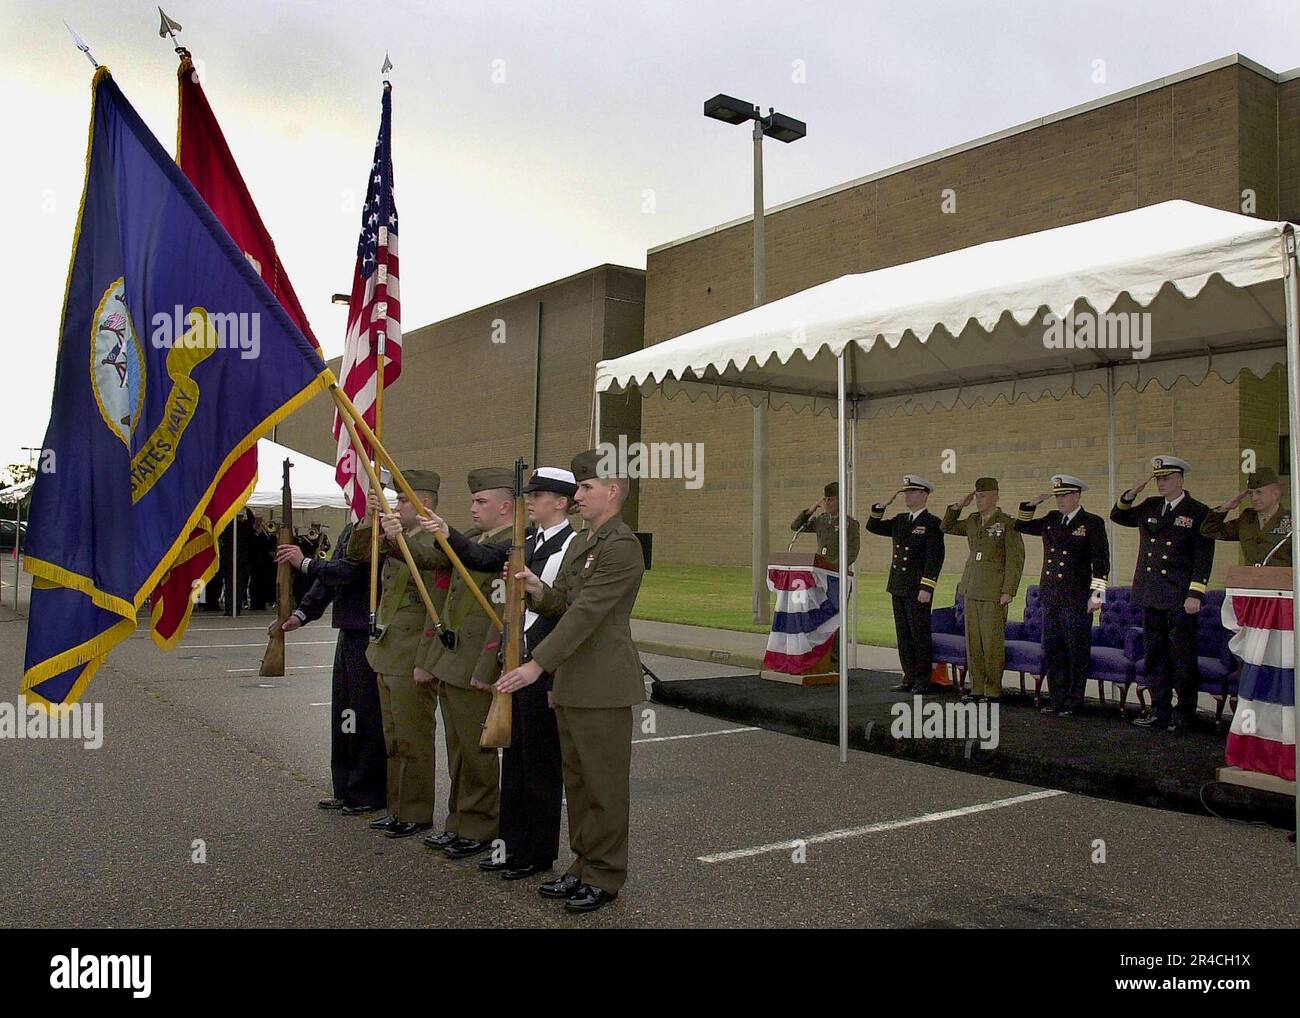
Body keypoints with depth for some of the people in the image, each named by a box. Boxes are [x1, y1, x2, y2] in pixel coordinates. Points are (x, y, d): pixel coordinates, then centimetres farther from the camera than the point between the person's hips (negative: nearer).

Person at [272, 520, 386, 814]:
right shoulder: (350, 530, 15)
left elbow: (349, 570, -24)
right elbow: (329, 576, 17)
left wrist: (305, 563, -12)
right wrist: (301, 614, 11)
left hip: (368, 635, -10)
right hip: (349, 632, 10)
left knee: (366, 713, -1)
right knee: (343, 710, 15)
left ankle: (369, 793, 11)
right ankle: (346, 790, 27)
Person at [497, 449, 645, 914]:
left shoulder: (623, 546, -15)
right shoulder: (580, 542, 15)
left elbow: (586, 612, -21)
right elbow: (559, 604, 17)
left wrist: (537, 664, -23)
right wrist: (538, 590, -5)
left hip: (603, 684, -9)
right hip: (570, 681, 10)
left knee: (604, 781, 2)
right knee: (576, 778, 17)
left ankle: (605, 875, 15)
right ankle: (584, 864, 29)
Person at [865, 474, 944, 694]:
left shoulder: (932, 523, -8)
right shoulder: (900, 521, 13)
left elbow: (935, 558, -13)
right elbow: (873, 527, 17)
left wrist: (926, 589, -18)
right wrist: (883, 505, 3)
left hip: (918, 591, -7)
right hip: (898, 589, 7)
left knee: (920, 634, 0)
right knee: (903, 635, 10)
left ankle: (923, 680, 9)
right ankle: (909, 678, 18)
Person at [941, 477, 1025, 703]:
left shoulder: (1007, 523, -7)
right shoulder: (972, 521, 12)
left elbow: (1016, 558, -9)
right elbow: (947, 527, 24)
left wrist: (1008, 591, -14)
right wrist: (958, 505, 10)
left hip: (994, 591, -6)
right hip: (972, 589, 6)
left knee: (993, 642, -3)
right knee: (973, 641, 8)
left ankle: (993, 690, 6)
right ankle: (977, 688, 15)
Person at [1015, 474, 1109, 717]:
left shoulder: (1092, 523, -4)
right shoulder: (1051, 520, 12)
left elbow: (1101, 561, -7)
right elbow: (1022, 526, 24)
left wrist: (1097, 594, -11)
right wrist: (1032, 504, 9)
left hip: (1077, 599, -6)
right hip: (1051, 597, 6)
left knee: (1077, 652, 1)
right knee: (1052, 650, 9)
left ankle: (1073, 703, 8)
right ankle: (1058, 699, 18)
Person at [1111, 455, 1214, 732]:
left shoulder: (1198, 512, -4)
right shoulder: (1150, 506, 12)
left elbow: (1204, 557, -8)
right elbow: (1118, 516, 18)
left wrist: (1195, 595, -14)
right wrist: (1132, 493, 1)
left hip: (1180, 598, -6)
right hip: (1151, 596, 6)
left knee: (1183, 658, 0)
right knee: (1155, 656, 10)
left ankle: (1185, 715, 10)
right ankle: (1160, 712, 18)